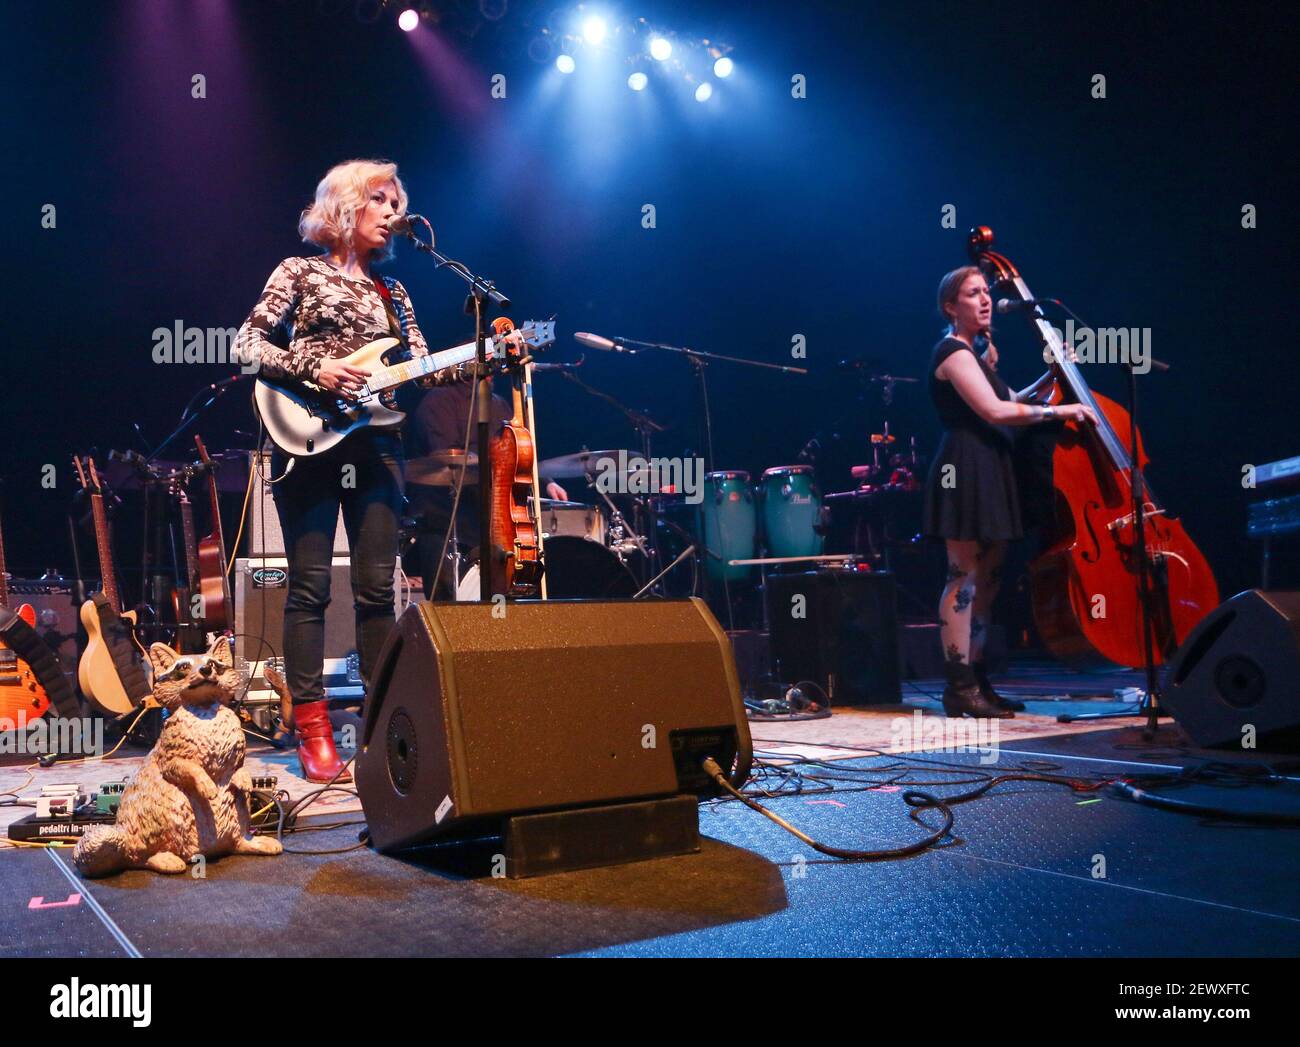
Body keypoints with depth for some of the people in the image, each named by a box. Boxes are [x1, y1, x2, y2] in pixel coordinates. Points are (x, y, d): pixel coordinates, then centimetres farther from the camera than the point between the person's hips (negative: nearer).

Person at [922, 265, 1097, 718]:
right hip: (966, 471, -10)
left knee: (987, 579, 10)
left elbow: (1013, 402, 23)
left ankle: (976, 681, 16)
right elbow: (994, 411, -18)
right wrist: (1059, 411, -16)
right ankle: (960, 688, -6)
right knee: (965, 577, -9)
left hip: (990, 472, 10)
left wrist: (1054, 376, 12)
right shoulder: (952, 351, -8)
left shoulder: (975, 354, 22)